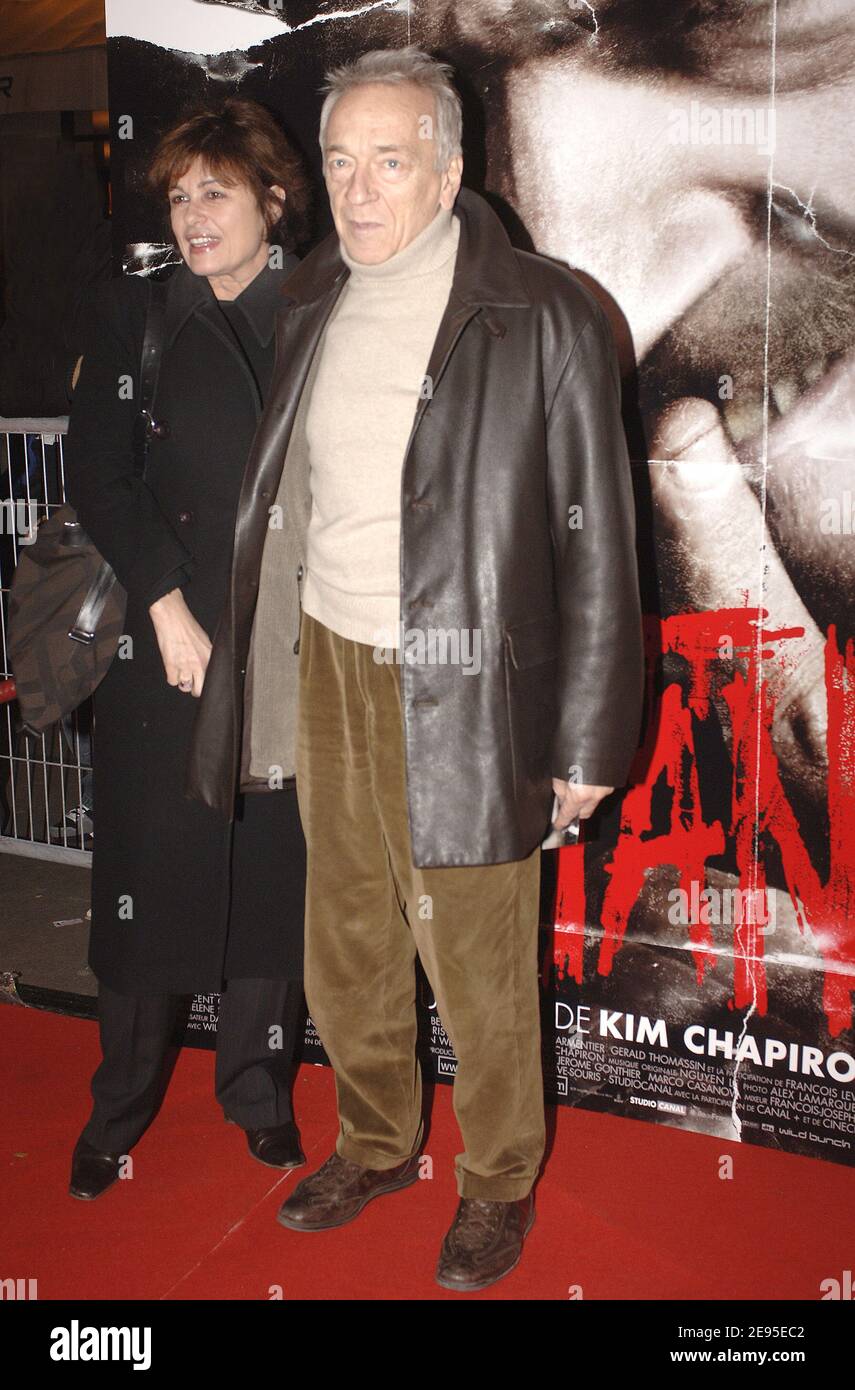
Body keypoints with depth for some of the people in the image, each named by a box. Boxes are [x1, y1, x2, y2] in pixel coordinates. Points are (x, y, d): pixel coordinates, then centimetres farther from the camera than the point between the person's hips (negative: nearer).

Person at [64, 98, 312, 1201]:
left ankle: (257, 1091, 26)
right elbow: (95, 470, -2)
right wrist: (165, 603, -11)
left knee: (272, 865, 8)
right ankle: (121, 1106, 22)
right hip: (165, 640, -1)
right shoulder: (136, 315, 4)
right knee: (151, 865, 4)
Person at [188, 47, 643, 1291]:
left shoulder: (544, 319, -13)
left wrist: (589, 742, -11)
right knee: (347, 943, 20)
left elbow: (596, 543, -11)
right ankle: (376, 1143, 43)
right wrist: (270, 661, 13)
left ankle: (500, 1180, 33)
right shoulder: (312, 303, 5)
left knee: (477, 966, 7)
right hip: (325, 672, 6)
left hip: (460, 693, -5)